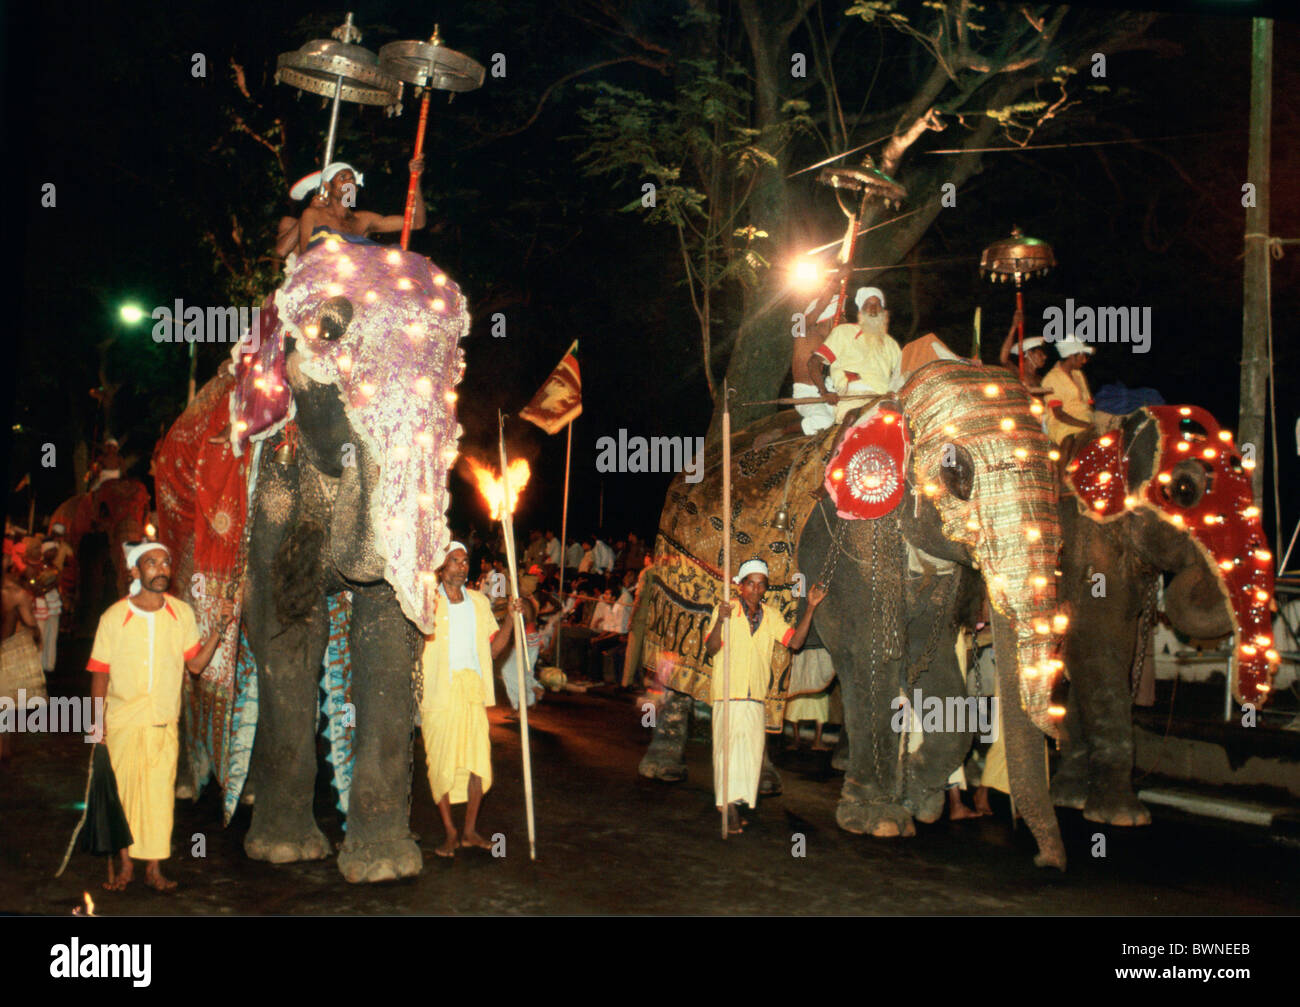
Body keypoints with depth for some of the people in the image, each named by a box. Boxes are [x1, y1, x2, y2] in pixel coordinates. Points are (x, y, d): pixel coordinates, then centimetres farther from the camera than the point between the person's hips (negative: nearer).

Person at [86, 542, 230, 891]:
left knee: (160, 793, 2)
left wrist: (220, 628, -7)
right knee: (121, 792, 5)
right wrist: (97, 721, -3)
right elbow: (100, 672, 1)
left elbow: (195, 664, 3)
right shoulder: (114, 616, -3)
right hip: (122, 721, -1)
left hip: (164, 722, 1)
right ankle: (124, 865, 19)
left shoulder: (182, 613, 3)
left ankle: (154, 867, 11)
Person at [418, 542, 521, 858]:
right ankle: (450, 832, 11)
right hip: (438, 691, -4)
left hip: (473, 690, 4)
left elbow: (493, 649, 13)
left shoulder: (479, 603, 15)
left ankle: (469, 830, 15)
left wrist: (511, 617, 4)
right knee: (441, 762, -1)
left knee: (478, 759, 1)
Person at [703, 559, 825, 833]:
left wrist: (810, 608, -6)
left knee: (751, 750, 4)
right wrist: (720, 621, -28)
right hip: (728, 693, -4)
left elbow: (794, 641, 1)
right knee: (729, 747, -7)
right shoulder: (725, 610, -1)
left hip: (756, 697, 4)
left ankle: (736, 804, 15)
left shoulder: (771, 616, 12)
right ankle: (730, 811, -4)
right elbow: (711, 649, -10)